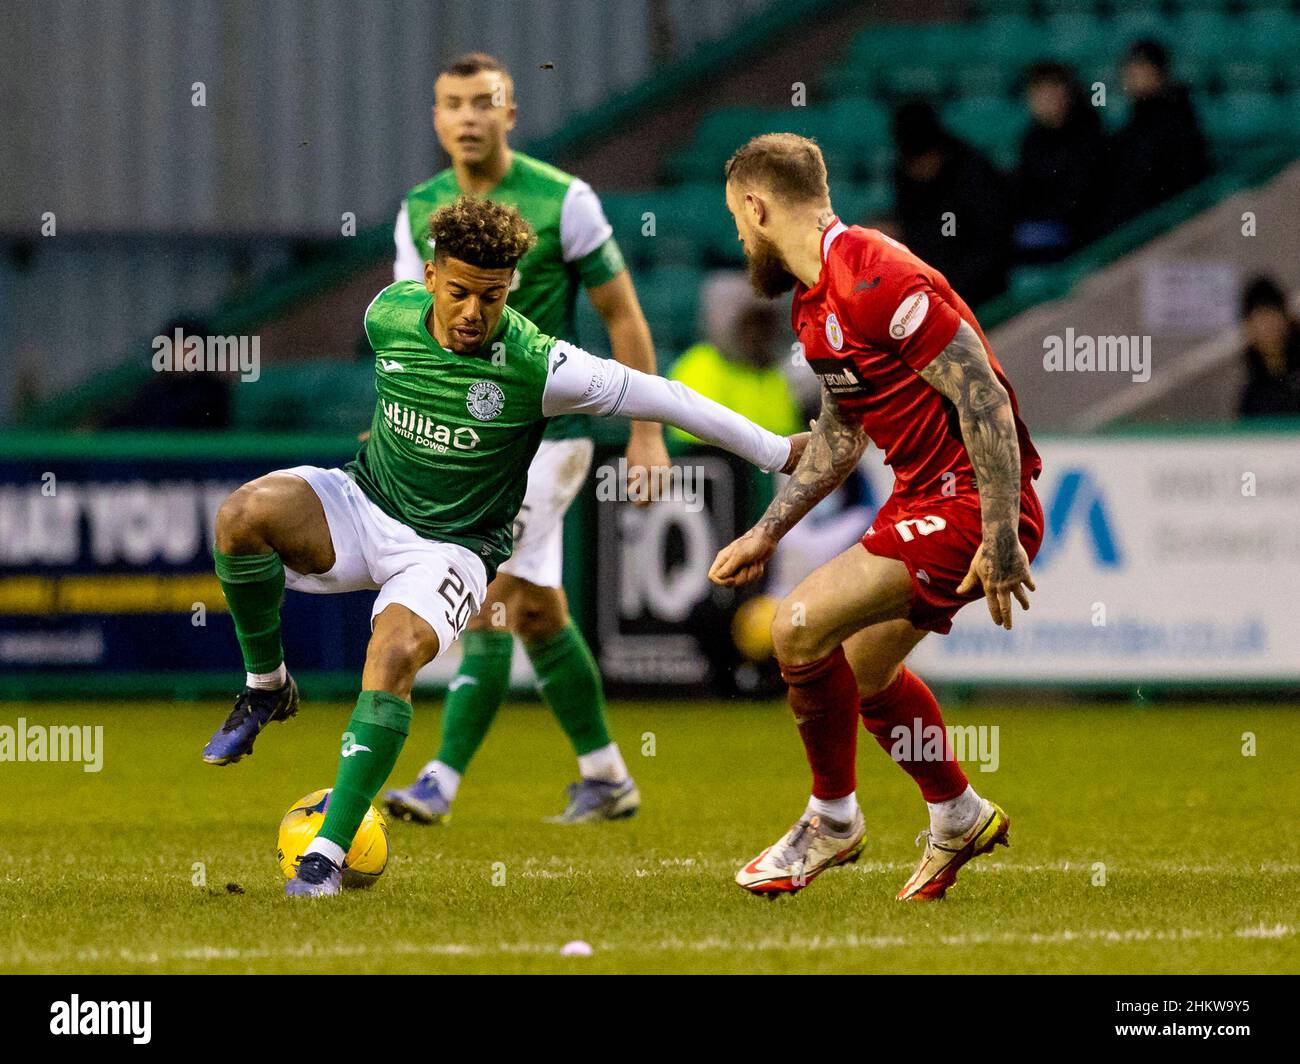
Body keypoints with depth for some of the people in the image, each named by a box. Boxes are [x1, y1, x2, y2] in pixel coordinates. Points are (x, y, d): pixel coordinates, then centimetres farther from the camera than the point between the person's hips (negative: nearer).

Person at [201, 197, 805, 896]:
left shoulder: (535, 366, -21)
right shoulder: (388, 314, -9)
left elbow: (666, 399, -15)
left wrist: (779, 453, -10)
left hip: (451, 545, -3)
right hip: (362, 501, 4)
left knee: (394, 655, -32)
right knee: (243, 515, -27)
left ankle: (328, 853, -29)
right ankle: (266, 686, -2)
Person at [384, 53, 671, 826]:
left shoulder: (563, 202, -10)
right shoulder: (420, 212, 5)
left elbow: (624, 318, -4)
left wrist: (647, 432, -7)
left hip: (544, 431, -6)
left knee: (491, 603, -15)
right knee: (538, 611, 11)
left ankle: (442, 784, -17)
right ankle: (606, 778, 22)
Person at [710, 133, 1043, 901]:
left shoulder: (878, 282, -22)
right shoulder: (816, 302, 11)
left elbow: (985, 398, -25)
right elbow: (840, 434, 24)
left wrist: (1001, 540, -25)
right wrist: (767, 534, 22)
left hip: (971, 503, -11)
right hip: (924, 494, 11)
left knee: (802, 628, -16)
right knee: (863, 667, 23)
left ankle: (833, 821, 4)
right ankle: (960, 818, 42)